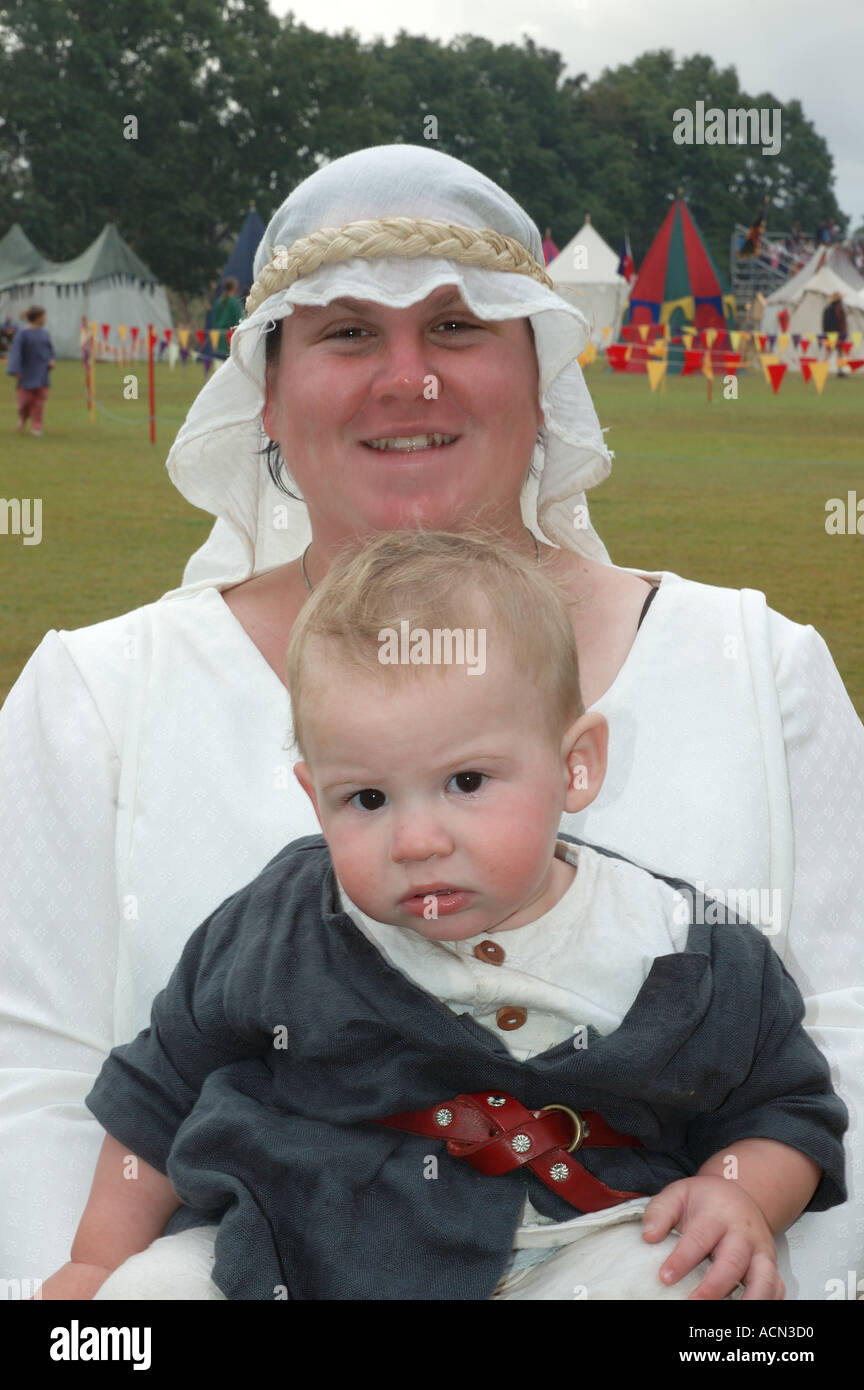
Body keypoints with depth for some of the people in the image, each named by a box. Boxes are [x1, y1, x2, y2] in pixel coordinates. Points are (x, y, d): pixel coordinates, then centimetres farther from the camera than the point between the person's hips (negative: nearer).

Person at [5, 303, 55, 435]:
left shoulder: (45, 333, 5)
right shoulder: (22, 333, -10)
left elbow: (49, 350, 13)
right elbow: (15, 351, -13)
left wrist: (51, 360, -7)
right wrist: (15, 370, -21)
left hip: (42, 373, 4)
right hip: (27, 373, -4)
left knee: (39, 400, 0)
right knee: (26, 399, 0)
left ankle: (36, 427, 5)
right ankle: (23, 418, 30)